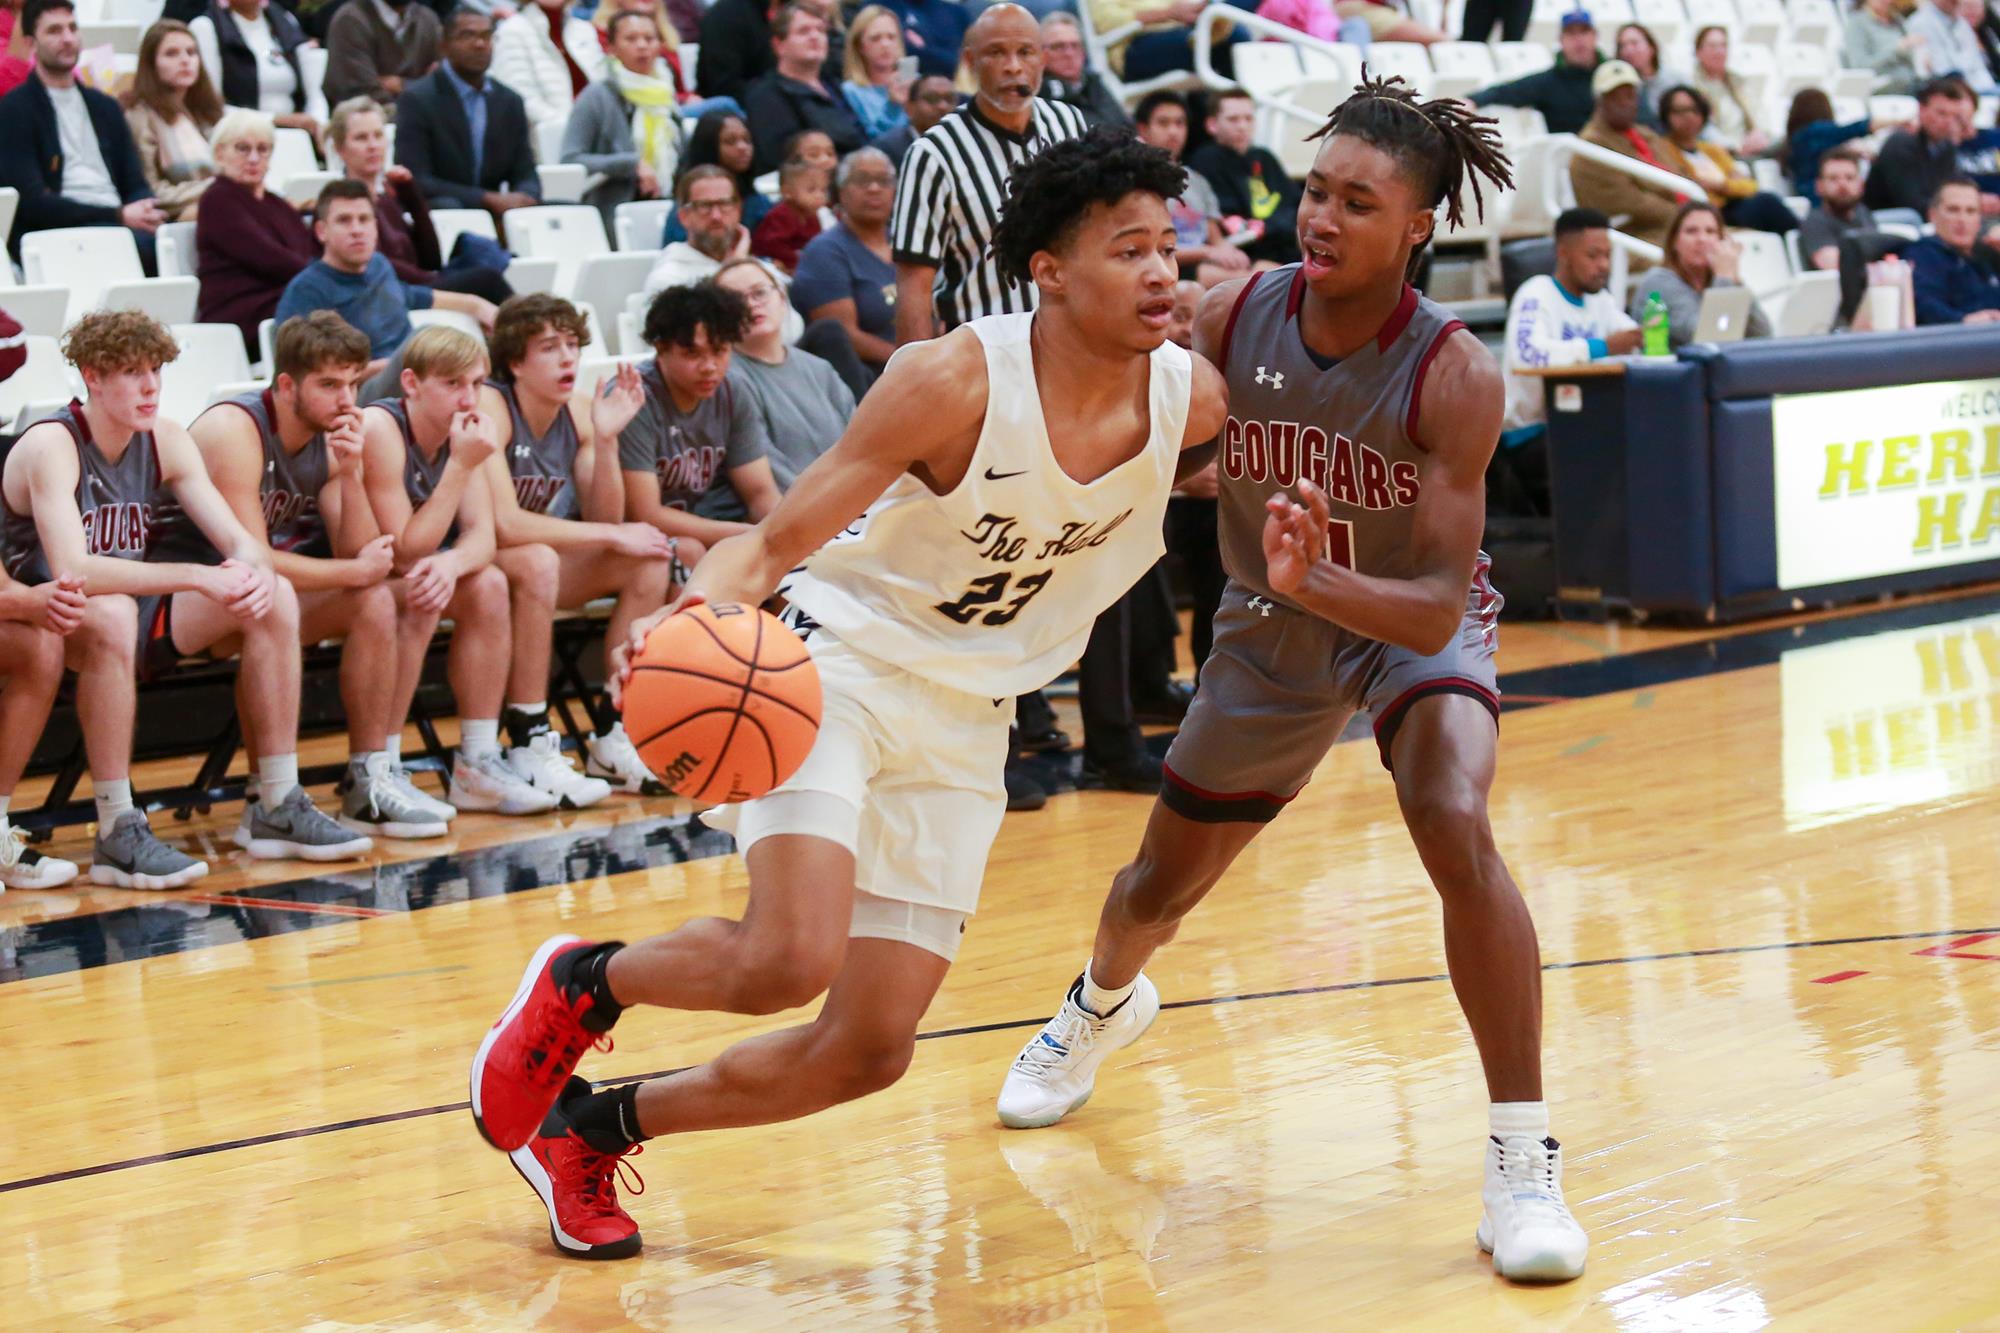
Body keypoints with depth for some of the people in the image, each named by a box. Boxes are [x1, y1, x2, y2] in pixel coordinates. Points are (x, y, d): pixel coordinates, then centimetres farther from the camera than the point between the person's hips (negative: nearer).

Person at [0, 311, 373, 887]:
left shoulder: (165, 440, 1)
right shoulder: (51, 446, -20)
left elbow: (242, 542, -2)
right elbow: (73, 571, -33)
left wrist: (255, 573, -27)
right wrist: (197, 577, -37)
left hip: (135, 613, 7)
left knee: (274, 600, -9)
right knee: (112, 615, -40)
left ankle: (279, 810, -4)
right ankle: (117, 836, -33)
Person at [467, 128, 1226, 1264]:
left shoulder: (1192, 398, -7)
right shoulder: (957, 381, -21)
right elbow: (775, 543, -18)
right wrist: (704, 611, -40)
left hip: (962, 721, 6)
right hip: (841, 663, -6)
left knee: (871, 1050, 1)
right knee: (791, 961, -28)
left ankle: (588, 1126, 21)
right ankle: (580, 983, 4)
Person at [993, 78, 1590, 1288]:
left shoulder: (1454, 375, -31)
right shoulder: (1231, 321, -22)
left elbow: (1440, 606, -34)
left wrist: (1318, 582, -51)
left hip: (1412, 623, -4)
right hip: (1269, 631, 4)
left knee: (1456, 827, -33)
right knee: (1161, 887, 18)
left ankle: (1524, 1158, -22)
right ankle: (1104, 1005, 57)